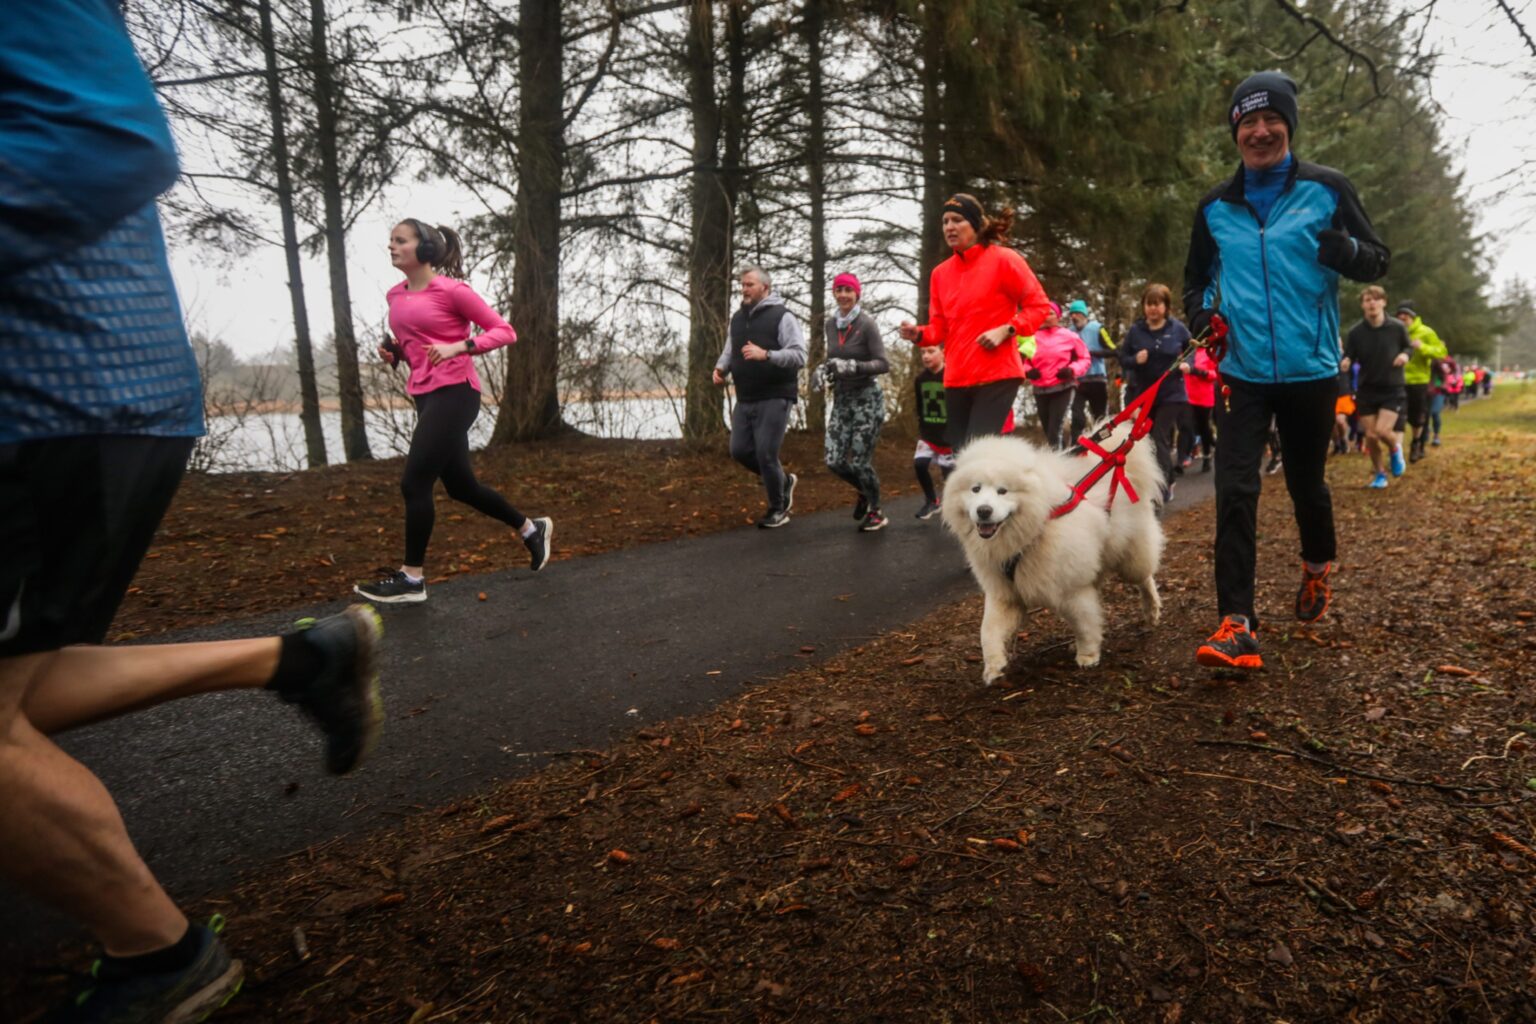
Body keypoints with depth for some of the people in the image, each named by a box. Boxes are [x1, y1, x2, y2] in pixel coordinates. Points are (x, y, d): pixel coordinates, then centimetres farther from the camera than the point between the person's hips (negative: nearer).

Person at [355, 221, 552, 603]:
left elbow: (504, 331, -9)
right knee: (461, 486, 13)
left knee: (414, 483, -10)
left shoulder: (452, 290, -9)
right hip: (425, 396, 9)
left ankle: (411, 578, 2)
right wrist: (394, 352, 6)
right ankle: (532, 528, 33)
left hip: (455, 393, -8)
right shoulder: (395, 296, 13)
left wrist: (457, 347, -20)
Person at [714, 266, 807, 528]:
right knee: (740, 450, 6)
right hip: (745, 399, 7)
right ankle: (783, 481, 30)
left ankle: (777, 509, 13)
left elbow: (799, 356, -16)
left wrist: (766, 355, -30)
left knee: (765, 453, -8)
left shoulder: (782, 316, -8)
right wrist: (720, 368, -2)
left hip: (774, 398, -7)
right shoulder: (738, 318, 14)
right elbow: (729, 351, 21)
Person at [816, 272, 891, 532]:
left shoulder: (867, 323, -11)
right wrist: (825, 369, 0)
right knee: (834, 461, 0)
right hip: (841, 399, 5)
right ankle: (864, 491, 32)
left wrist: (853, 366, -27)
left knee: (859, 461, -5)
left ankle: (876, 512, 19)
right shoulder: (831, 324, 7)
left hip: (867, 398, -5)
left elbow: (884, 364, -14)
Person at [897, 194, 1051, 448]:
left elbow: (1038, 306, -1)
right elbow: (940, 328, 12)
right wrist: (918, 334, -8)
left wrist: (1006, 330, -15)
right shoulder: (940, 273, 12)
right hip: (956, 378, 6)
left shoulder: (1004, 259, -2)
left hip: (997, 375, -5)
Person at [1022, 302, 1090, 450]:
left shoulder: (1069, 336, -2)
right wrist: (1028, 371, -8)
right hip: (1040, 391, 4)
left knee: (1055, 432, -16)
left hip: (1063, 389, -3)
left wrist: (1072, 370, -13)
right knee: (1048, 433, 12)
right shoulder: (1034, 337, 2)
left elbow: (1085, 359, 6)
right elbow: (1026, 362, 14)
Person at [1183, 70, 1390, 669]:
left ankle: (1317, 568, 45)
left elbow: (1377, 262, 2)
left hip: (1310, 372, -1)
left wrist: (1347, 251, -22)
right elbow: (1196, 278, 18)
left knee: (1306, 484, 15)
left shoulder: (1326, 189, 0)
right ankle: (1237, 626, -12)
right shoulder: (1215, 206, 6)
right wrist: (1200, 313, -5)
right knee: (1235, 493, -12)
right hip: (1241, 374, 1)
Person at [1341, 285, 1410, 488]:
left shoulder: (1397, 328, -6)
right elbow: (1348, 359, -5)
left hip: (1393, 390, -1)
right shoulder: (1355, 332, -8)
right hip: (1367, 391, 1)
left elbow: (1408, 347, 12)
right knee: (1371, 436, 2)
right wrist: (1345, 364, -28)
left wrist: (1405, 355, -11)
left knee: (1383, 430, -17)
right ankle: (1379, 473, 23)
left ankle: (1395, 449, 19)